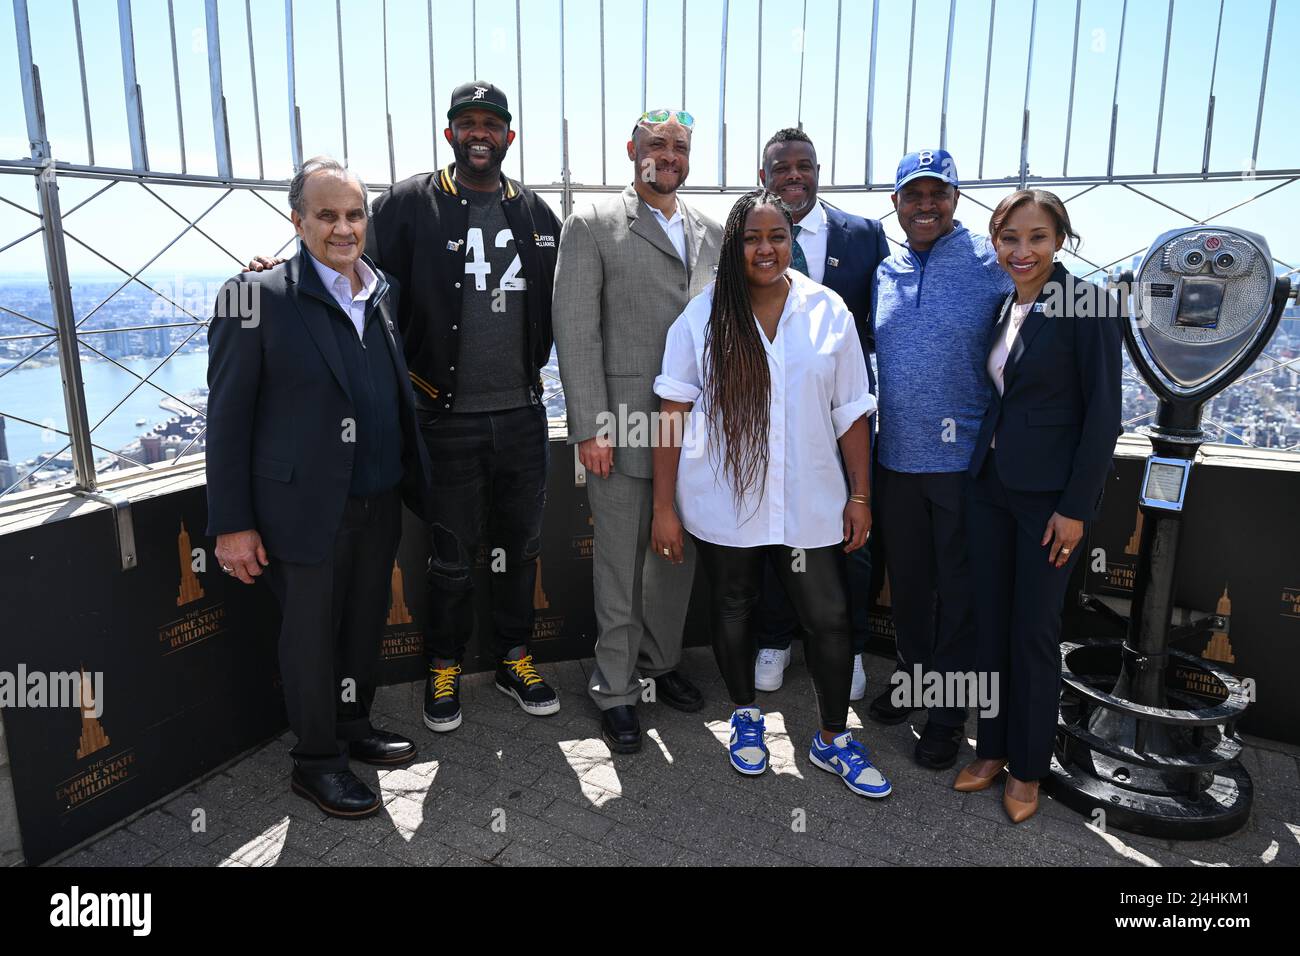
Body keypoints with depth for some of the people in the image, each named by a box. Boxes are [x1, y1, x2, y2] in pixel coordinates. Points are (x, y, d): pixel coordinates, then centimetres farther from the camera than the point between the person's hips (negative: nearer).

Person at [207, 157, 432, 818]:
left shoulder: (384, 294, 7)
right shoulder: (259, 298, -10)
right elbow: (228, 417, -9)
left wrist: (411, 479, 13)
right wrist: (232, 524, -10)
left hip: (380, 503, 6)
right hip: (307, 508, -5)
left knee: (365, 624, 18)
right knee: (311, 634, 9)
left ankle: (353, 727, 40)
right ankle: (316, 761, 28)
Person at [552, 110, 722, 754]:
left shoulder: (712, 234, 14)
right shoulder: (592, 225, -1)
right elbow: (576, 331, -7)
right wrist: (590, 427, -13)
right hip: (623, 426, -4)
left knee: (679, 553, 15)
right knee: (620, 563, 5)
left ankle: (661, 660, 35)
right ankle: (616, 688, 22)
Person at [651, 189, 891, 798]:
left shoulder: (828, 312, -1)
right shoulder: (703, 316, -5)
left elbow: (851, 412, 3)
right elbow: (673, 411, -5)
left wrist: (860, 496, 2)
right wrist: (664, 506, -7)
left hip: (809, 504, 1)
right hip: (723, 502, 0)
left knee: (830, 619, 4)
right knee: (733, 611, 16)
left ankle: (833, 740, 27)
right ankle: (746, 716, 41)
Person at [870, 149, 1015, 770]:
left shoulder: (993, 264, -6)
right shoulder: (885, 273, 8)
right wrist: (864, 448, 11)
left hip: (964, 459, -4)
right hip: (895, 457, 4)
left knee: (958, 589, 8)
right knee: (906, 579, 18)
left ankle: (949, 711, 24)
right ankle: (912, 675, 39)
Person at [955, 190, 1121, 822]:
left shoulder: (1086, 304, -11)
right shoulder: (1002, 307, 9)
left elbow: (1103, 412, -12)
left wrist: (1075, 507, -14)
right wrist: (982, 468, 11)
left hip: (1050, 493, -6)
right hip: (991, 483, 6)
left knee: (1034, 631, 4)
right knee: (990, 621, 12)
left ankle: (1027, 768, 22)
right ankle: (992, 748, 28)